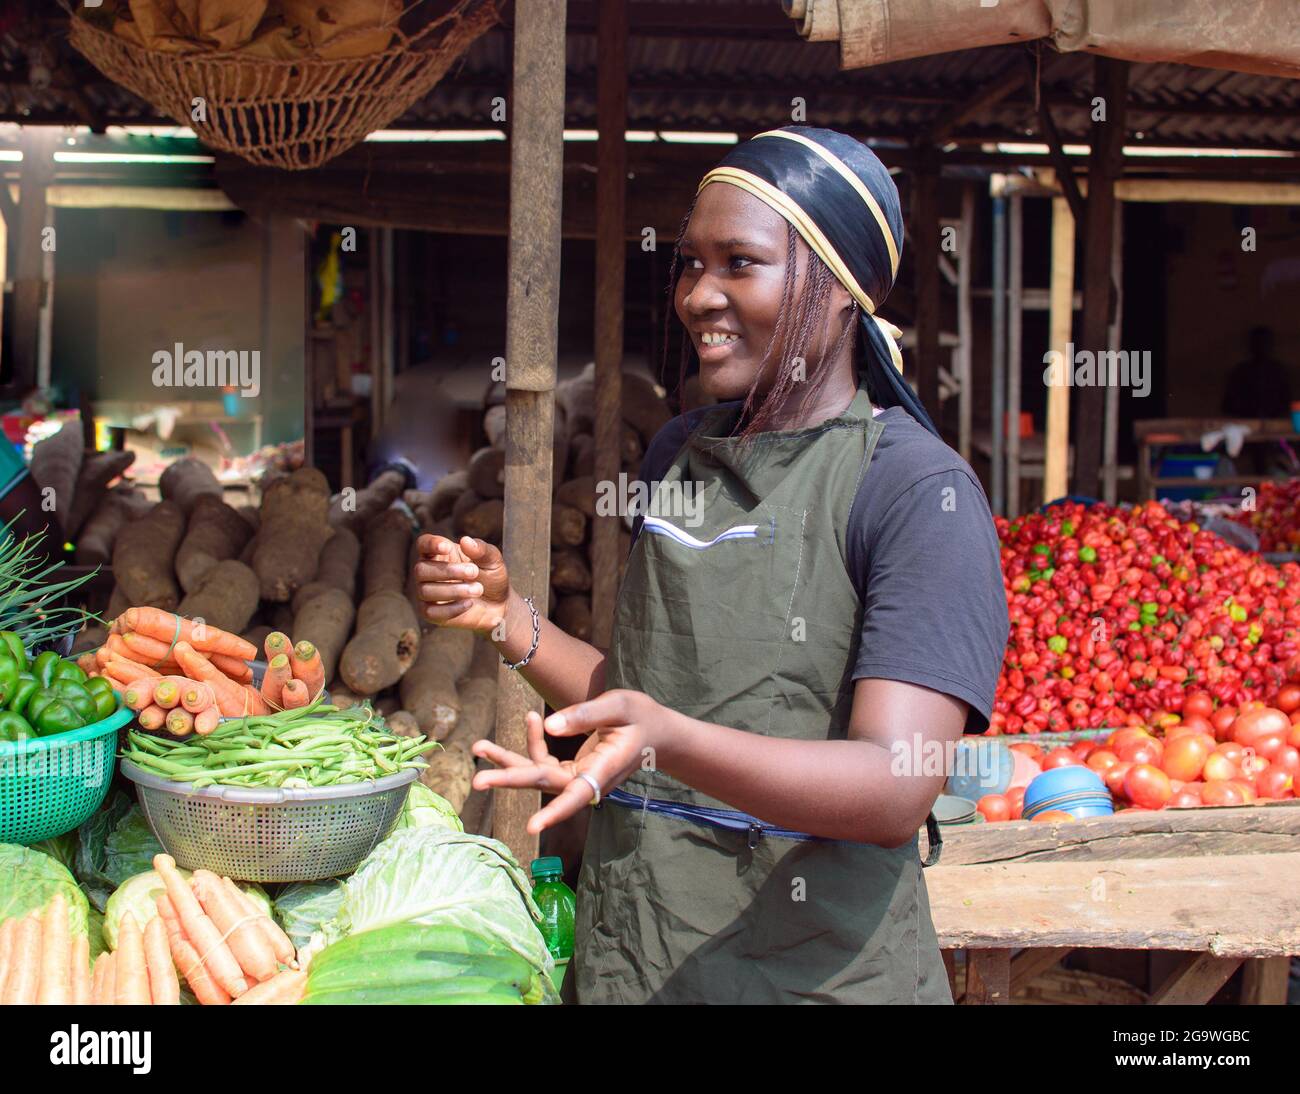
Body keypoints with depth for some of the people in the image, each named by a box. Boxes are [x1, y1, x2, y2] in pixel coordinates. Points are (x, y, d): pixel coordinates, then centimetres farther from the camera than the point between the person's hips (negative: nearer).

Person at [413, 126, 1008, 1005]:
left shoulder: (920, 489, -15)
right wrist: (509, 621, -2)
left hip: (813, 971, -6)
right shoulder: (677, 453, 7)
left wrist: (667, 740, -38)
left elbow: (894, 790, -24)